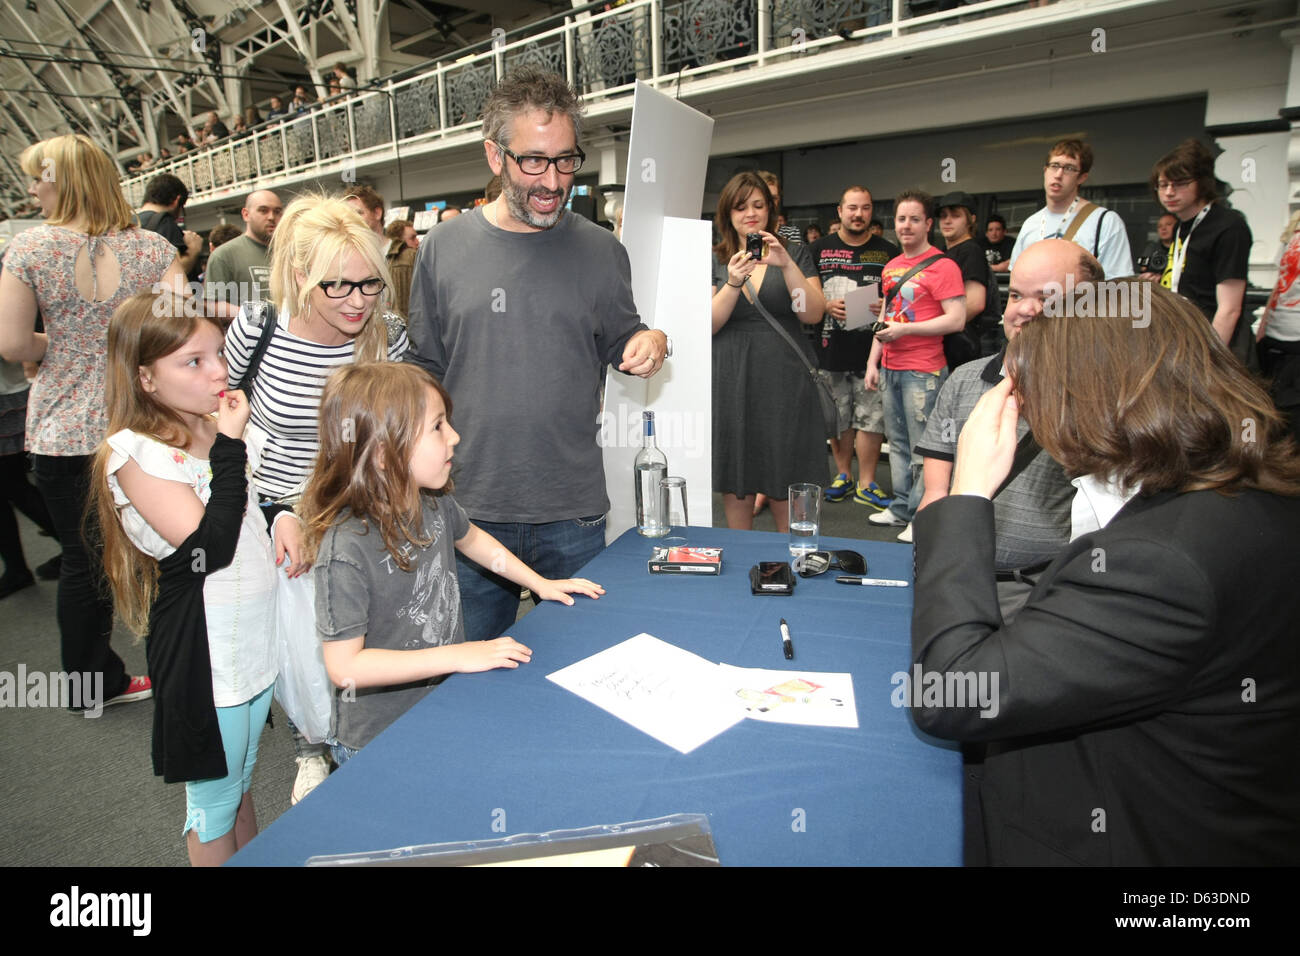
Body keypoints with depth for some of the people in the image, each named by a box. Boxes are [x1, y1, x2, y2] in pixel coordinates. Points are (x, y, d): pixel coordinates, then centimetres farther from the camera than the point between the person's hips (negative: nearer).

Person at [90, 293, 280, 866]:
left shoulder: (225, 431, 3)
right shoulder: (136, 455, -18)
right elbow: (210, 549, -26)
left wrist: (286, 519, -1)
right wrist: (229, 448, -25)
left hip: (257, 637, 7)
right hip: (203, 652, -7)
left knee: (242, 778, 25)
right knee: (214, 796, 13)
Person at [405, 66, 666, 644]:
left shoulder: (601, 251, 1)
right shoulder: (444, 247, 0)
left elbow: (618, 342, 11)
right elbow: (424, 370, 5)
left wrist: (648, 343, -13)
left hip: (574, 512, 0)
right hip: (469, 505, 1)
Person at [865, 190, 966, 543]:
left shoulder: (942, 266, -8)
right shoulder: (891, 267, 16)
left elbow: (956, 320, -15)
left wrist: (904, 329, -17)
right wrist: (873, 361, 15)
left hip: (923, 371, -8)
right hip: (890, 369, 8)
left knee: (922, 448, -4)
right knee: (898, 443, 14)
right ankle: (901, 508, 25)